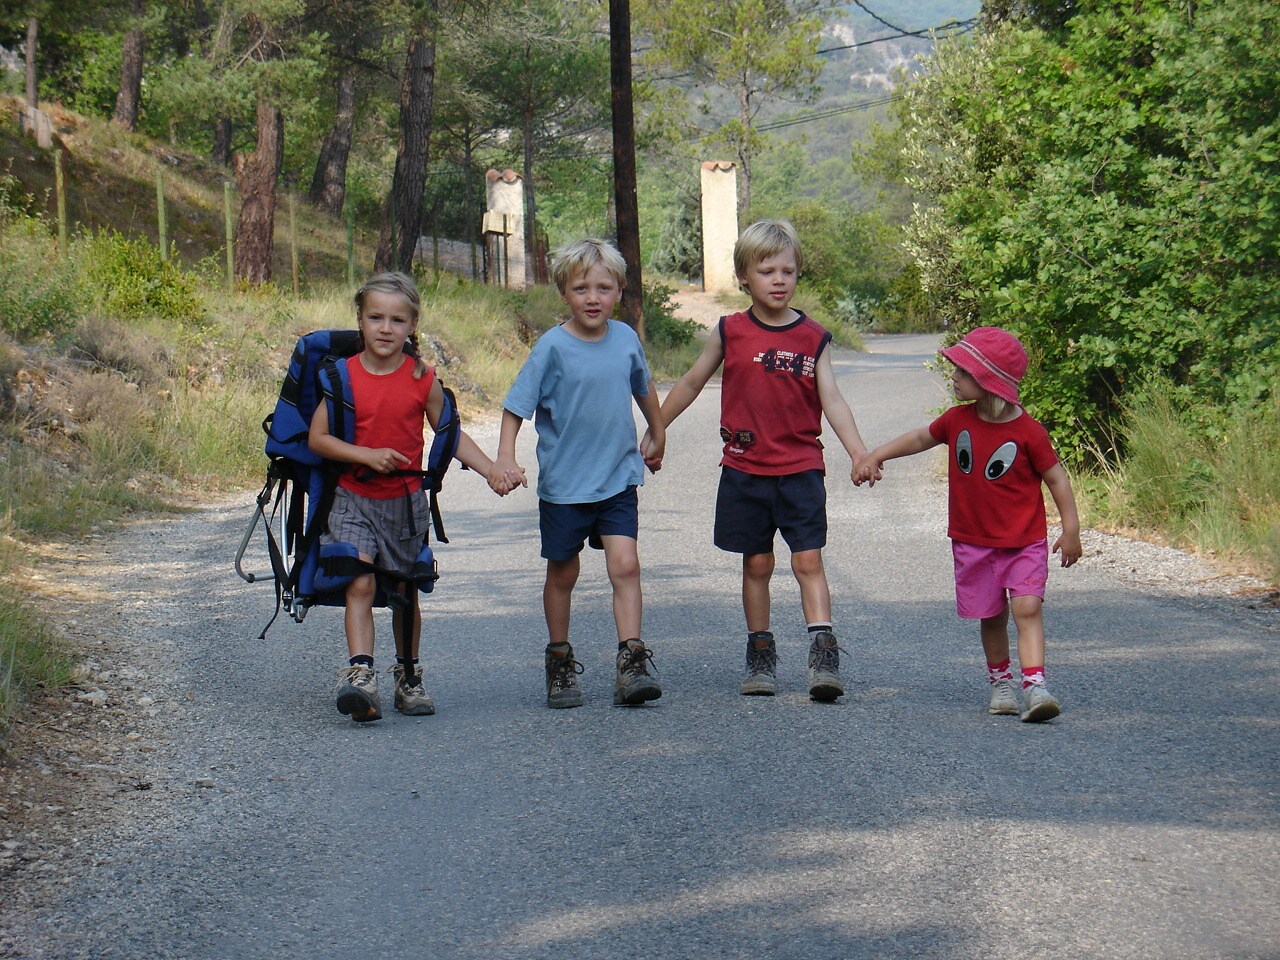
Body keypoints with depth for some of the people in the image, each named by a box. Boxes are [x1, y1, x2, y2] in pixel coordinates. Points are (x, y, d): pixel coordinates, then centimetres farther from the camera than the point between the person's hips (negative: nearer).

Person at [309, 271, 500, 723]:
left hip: (406, 499, 2)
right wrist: (367, 455, -17)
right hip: (354, 497, -2)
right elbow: (317, 438, -5)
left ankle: (408, 676, 28)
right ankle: (360, 673, -25)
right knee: (360, 584, -17)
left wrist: (491, 469, -3)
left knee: (405, 590, 13)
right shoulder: (344, 375, -6)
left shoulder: (422, 379, -2)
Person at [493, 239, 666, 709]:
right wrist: (505, 460, -21)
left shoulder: (626, 339, -1)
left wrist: (657, 436, 31)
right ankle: (560, 661, 26)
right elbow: (516, 406, -9)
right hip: (563, 482, -2)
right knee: (563, 573, 11)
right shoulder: (552, 347, -12)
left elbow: (643, 388, 19)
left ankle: (632, 662, -11)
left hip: (618, 477, 2)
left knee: (624, 564, -12)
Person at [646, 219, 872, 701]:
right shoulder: (730, 332, 2)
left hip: (800, 468, -1)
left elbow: (832, 401, -4)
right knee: (756, 564, 7)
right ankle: (760, 656, 16)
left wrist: (861, 454, -17)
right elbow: (691, 383, 14)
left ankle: (824, 654, -12)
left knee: (808, 559, -7)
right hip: (744, 469, 1)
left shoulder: (813, 339, 1)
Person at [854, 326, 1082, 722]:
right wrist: (876, 456, 14)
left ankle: (1034, 685, -25)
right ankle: (1000, 682, 28)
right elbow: (920, 438, 18)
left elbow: (1056, 477, -6)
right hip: (973, 541, 4)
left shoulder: (1028, 432, -14)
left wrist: (1071, 529, -7)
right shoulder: (958, 420, 0)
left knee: (1027, 607, -17)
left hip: (1025, 542, -4)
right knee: (991, 616, 12)